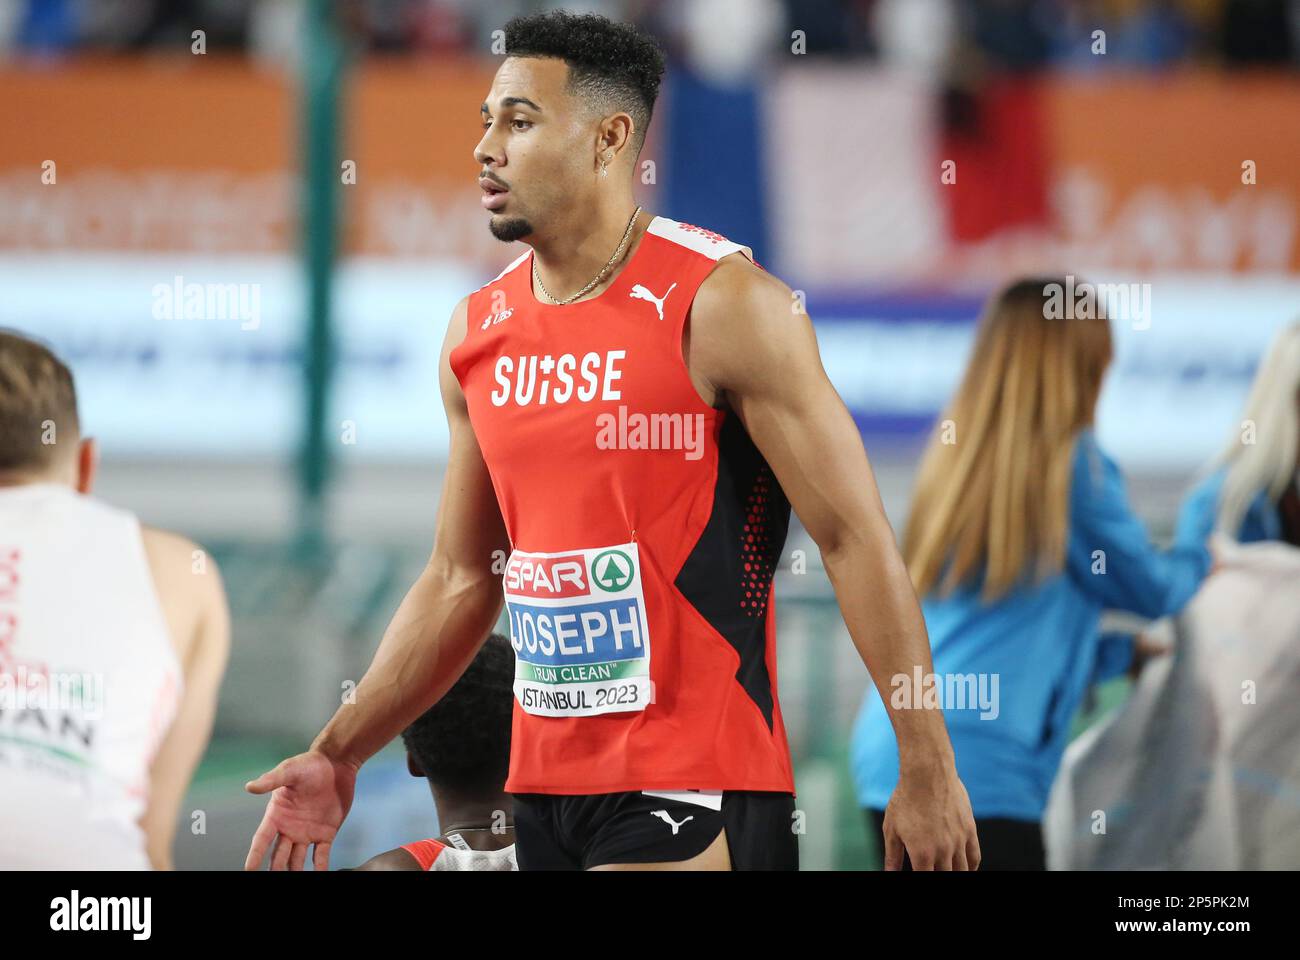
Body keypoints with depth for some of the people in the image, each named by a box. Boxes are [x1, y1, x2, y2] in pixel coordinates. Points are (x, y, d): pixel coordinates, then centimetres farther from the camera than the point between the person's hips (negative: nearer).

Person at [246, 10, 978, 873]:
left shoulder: (722, 305, -10)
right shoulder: (478, 333, 10)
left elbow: (856, 539, -11)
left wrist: (927, 768, -15)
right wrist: (340, 755, 15)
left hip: (695, 788, -7)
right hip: (546, 783, 7)